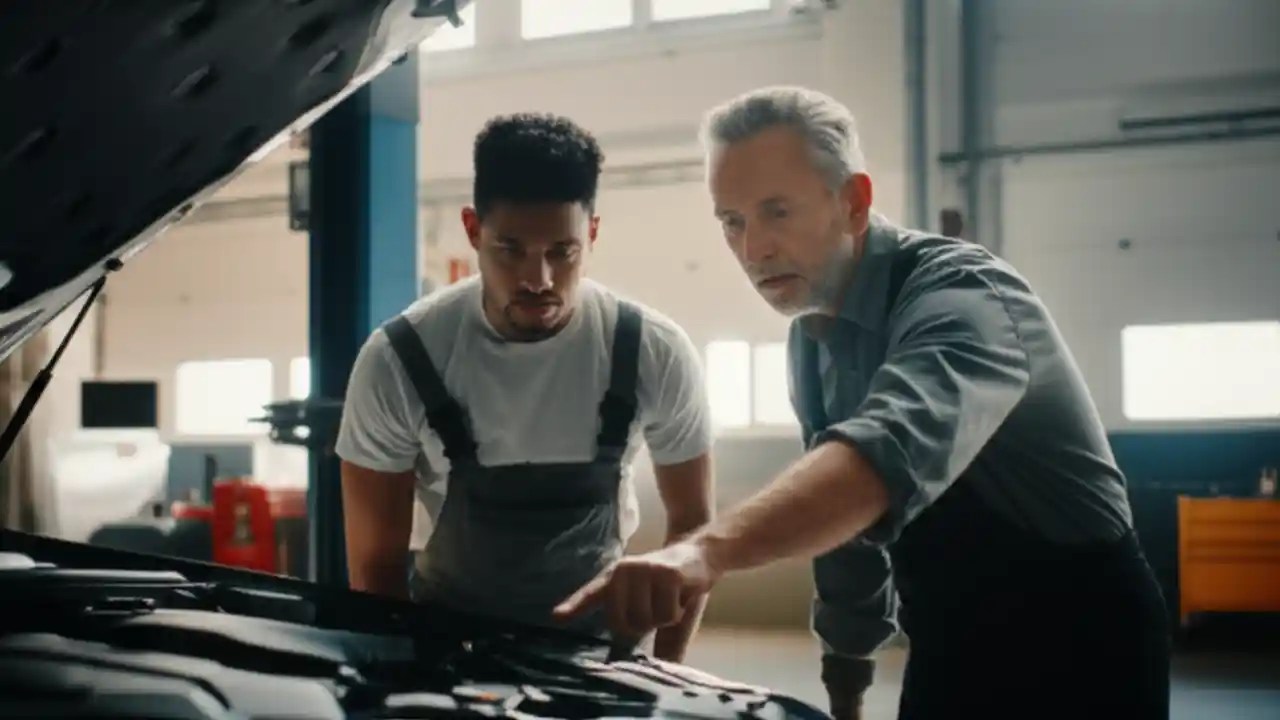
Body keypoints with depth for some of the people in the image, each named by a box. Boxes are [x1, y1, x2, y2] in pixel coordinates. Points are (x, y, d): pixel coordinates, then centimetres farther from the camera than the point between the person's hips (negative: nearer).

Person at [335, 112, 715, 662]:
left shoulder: (657, 355, -18)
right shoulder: (398, 362, -21)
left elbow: (692, 522, -4)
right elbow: (375, 561, -12)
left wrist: (661, 673, -6)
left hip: (594, 635, 1)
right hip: (447, 633, -1)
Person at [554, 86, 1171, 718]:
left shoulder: (962, 297, -25)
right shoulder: (811, 334, 1)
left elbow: (890, 450, -45)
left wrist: (709, 549, -59)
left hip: (1073, 645, -7)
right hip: (950, 649, 7)